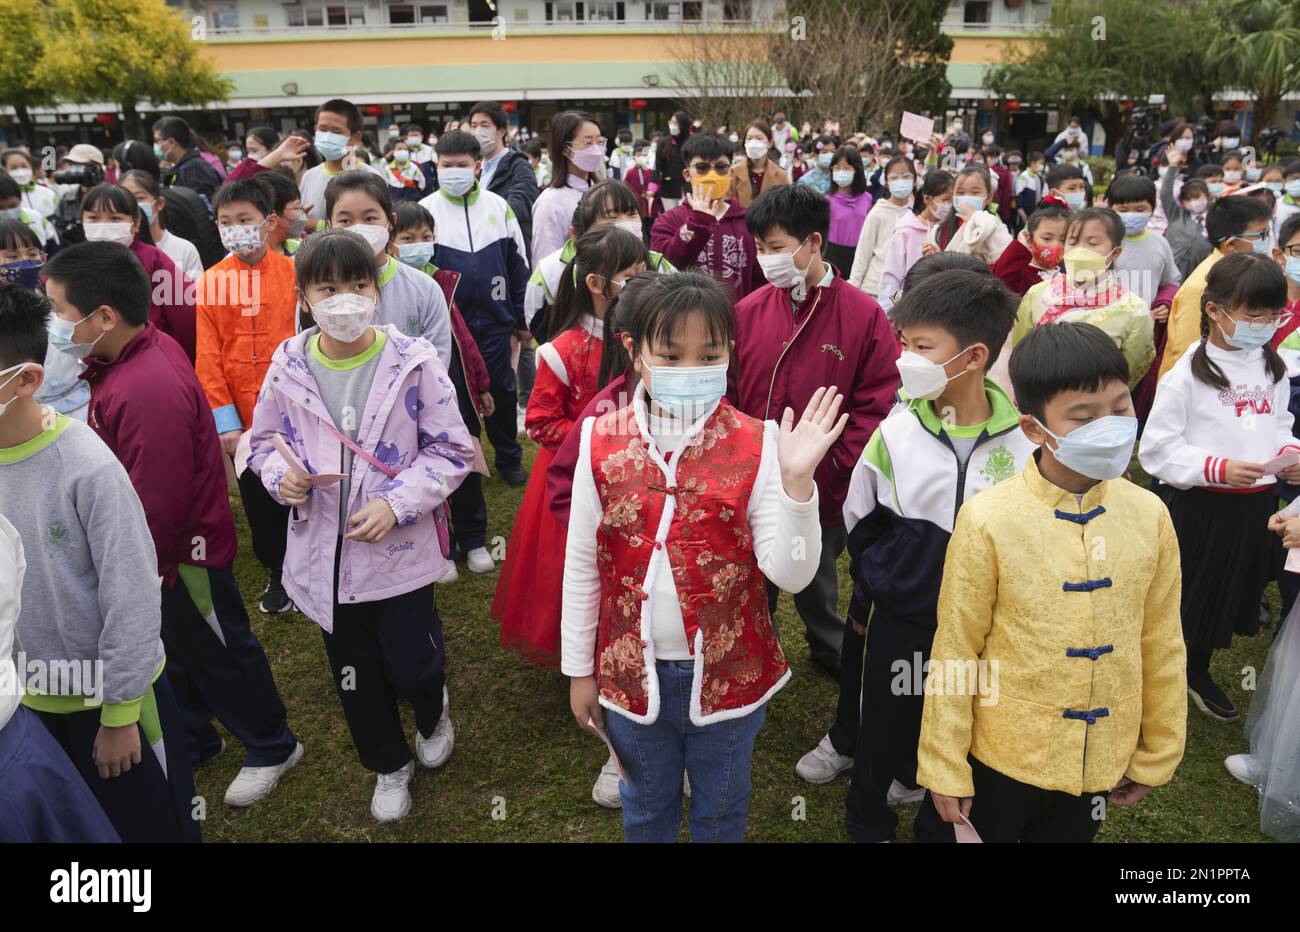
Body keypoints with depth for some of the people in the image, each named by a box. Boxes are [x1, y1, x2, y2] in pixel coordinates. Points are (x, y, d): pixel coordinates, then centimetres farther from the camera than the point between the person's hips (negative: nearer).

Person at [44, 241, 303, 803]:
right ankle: (193, 740, 48)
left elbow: (156, 509, -28)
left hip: (181, 554, -9)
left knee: (216, 653, 11)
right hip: (154, 546, 9)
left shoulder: (149, 390, -33)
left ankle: (271, 747, 34)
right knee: (177, 649, 25)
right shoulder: (133, 352, -3)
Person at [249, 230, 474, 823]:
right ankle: (389, 765, 43)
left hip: (401, 551, -3)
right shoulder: (288, 367, -5)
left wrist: (397, 504, -19)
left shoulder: (412, 361, -12)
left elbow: (451, 450, -8)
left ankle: (433, 714, 47)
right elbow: (265, 439, 11)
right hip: (324, 551, 3)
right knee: (354, 674, 17)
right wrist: (280, 476, -12)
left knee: (412, 665, 7)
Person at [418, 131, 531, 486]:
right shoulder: (426, 210, -4)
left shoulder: (499, 206, 2)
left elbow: (518, 266, 7)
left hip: (495, 321, 1)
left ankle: (509, 459, 26)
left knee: (502, 390, 9)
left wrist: (522, 319, 7)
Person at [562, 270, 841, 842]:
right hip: (633, 671, 1)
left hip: (729, 672, -1)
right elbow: (581, 564, -2)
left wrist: (796, 481, -32)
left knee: (721, 812, 25)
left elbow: (791, 574, -18)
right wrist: (579, 668, 4)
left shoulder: (756, 445, -14)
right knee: (645, 809, 27)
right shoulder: (602, 442, -10)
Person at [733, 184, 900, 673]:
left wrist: (833, 467, -15)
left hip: (824, 490, -1)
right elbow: (727, 394, 1)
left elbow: (875, 406, -9)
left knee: (816, 577, 21)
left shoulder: (864, 316, -10)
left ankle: (829, 646, 47)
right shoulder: (748, 311, -4)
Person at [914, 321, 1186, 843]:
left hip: (1103, 760, 4)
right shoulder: (988, 520, -20)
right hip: (1002, 757, -3)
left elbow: (1161, 645, 2)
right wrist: (945, 768, -7)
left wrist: (1157, 754, 9)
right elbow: (955, 651, -13)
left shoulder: (1149, 515, -8)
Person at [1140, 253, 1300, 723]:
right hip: (1198, 507, -6)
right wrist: (1219, 468, -25)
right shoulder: (1188, 371, -14)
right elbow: (1157, 449, -16)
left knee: (1229, 593, 20)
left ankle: (1197, 672, 41)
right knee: (1180, 596, 5)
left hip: (1255, 505, 6)